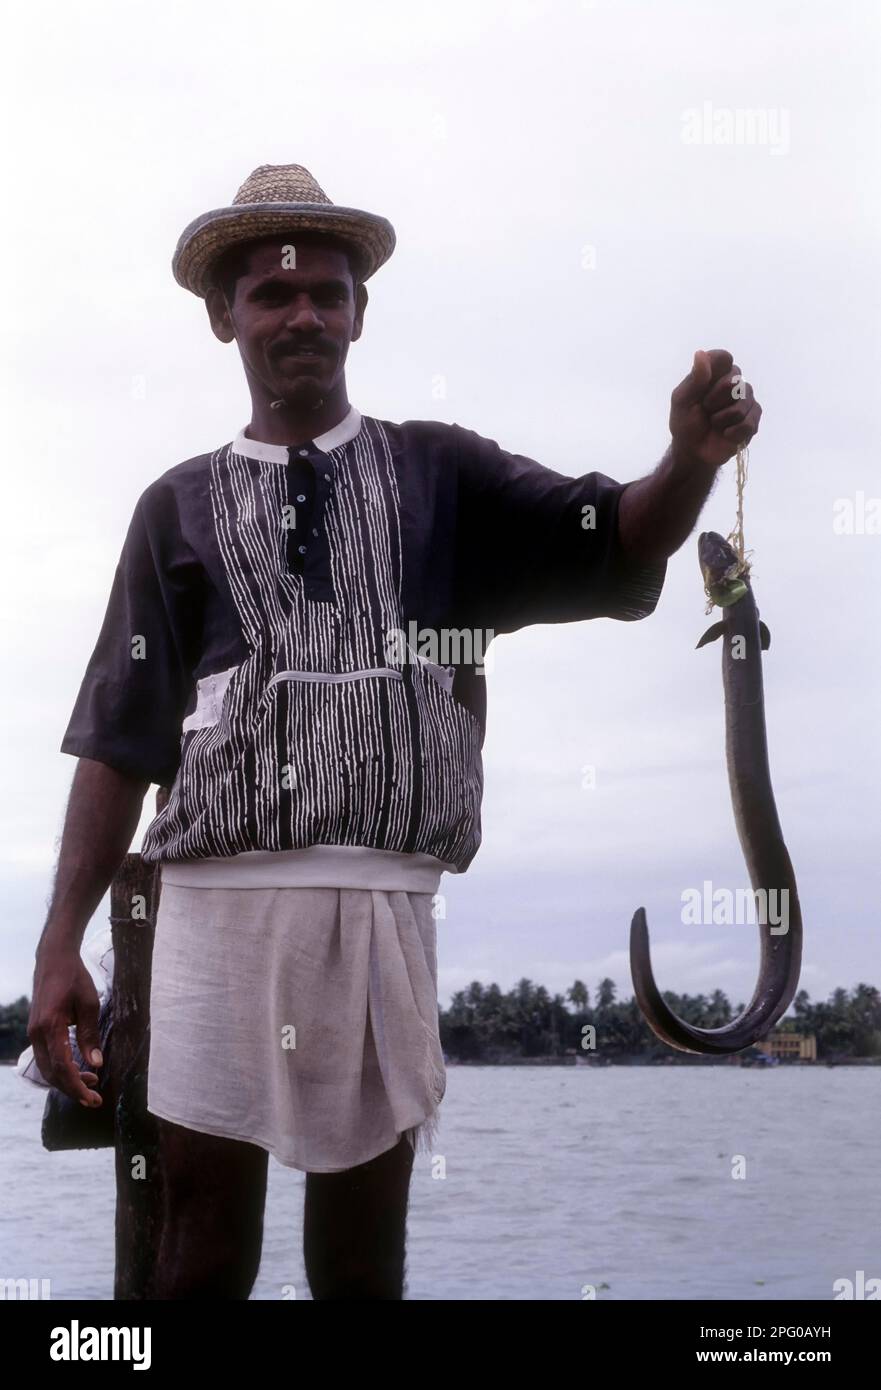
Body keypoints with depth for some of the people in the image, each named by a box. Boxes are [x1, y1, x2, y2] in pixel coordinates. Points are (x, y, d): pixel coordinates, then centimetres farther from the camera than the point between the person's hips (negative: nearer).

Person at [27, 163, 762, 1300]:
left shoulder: (441, 474, 13)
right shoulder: (181, 505, 12)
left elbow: (618, 546, 0)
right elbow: (119, 738, 8)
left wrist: (693, 458, -23)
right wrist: (61, 945, 0)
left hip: (382, 904, 0)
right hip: (217, 897, 0)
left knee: (361, 1262, 8)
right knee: (204, 1255, 3)